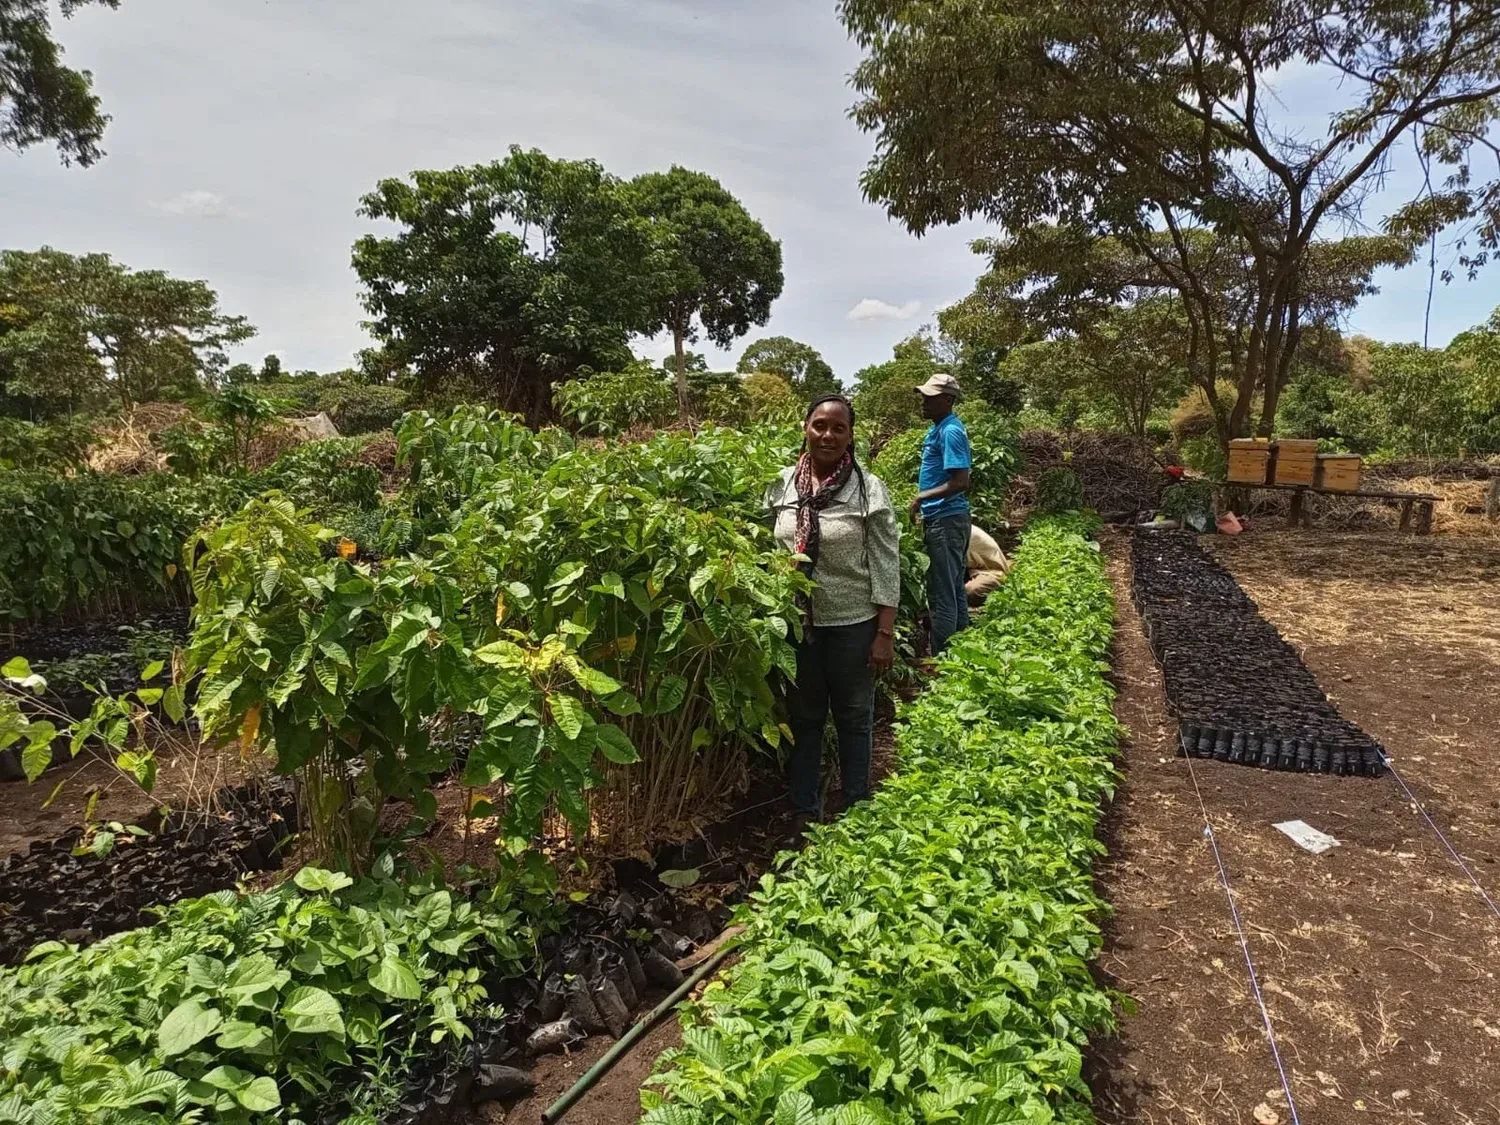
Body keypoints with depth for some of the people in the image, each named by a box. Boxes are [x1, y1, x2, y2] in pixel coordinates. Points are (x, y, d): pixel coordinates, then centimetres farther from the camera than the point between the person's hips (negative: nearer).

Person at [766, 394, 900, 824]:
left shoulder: (868, 489, -9)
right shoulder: (781, 484, 0)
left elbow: (886, 565, -8)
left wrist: (885, 633, -11)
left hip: (853, 625, -3)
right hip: (795, 624, 3)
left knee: (854, 720, 13)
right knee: (803, 718, 15)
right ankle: (803, 813, 31)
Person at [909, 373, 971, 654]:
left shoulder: (950, 431, -16)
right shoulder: (938, 428, 14)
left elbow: (961, 482, -23)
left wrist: (922, 497, -19)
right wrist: (925, 507, 19)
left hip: (946, 521, -11)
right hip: (943, 519, 11)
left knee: (942, 596, -5)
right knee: (954, 591, 15)